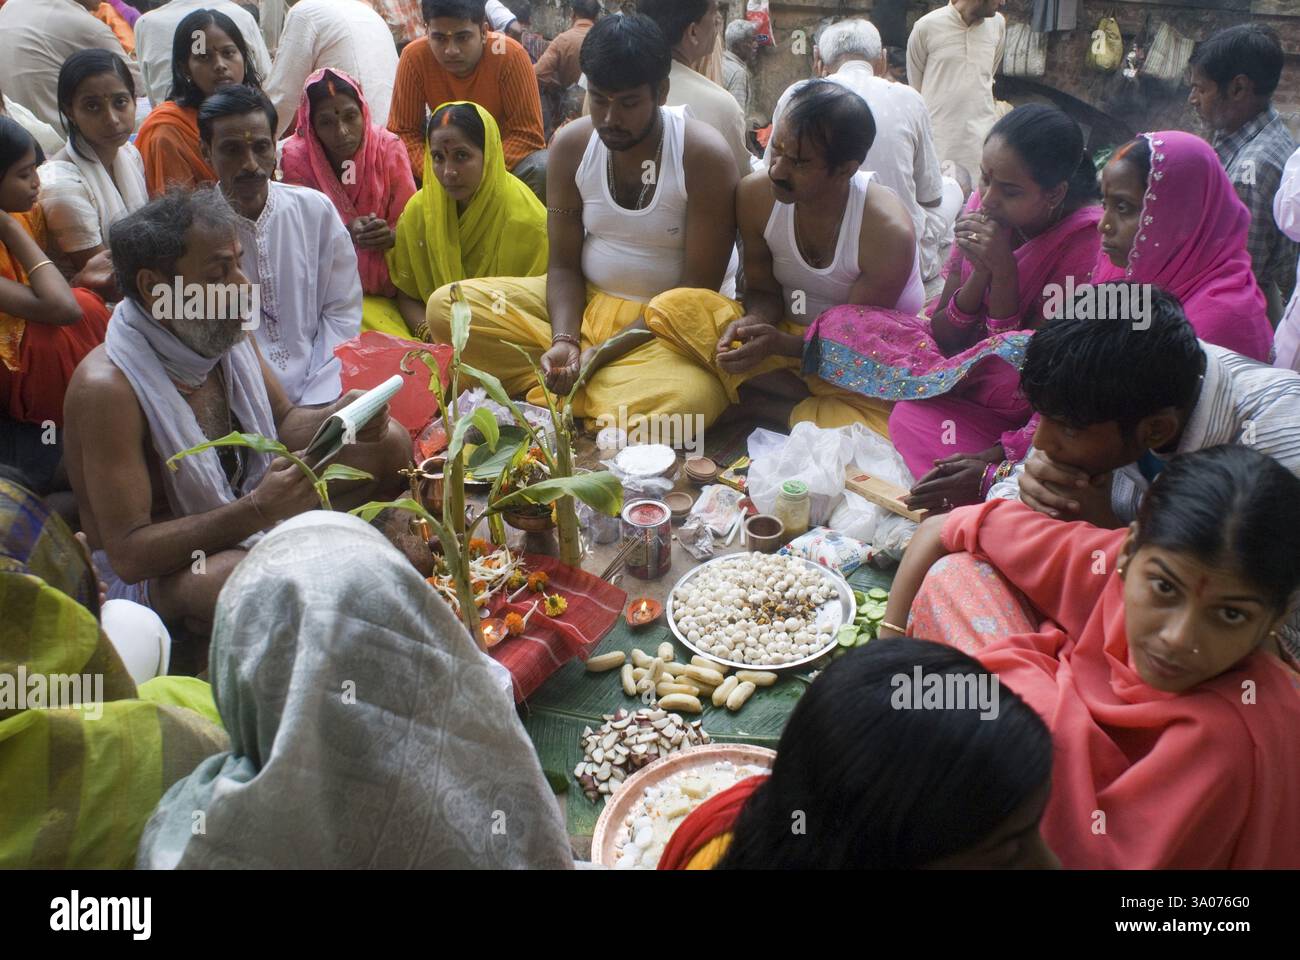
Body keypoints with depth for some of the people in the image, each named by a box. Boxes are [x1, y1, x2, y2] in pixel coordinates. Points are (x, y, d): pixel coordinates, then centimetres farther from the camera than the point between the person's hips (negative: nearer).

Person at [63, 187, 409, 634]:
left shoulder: (229, 334, -7)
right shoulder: (108, 387, -28)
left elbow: (285, 421, 9)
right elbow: (127, 552, -28)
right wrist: (256, 511, -38)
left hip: (251, 507, 8)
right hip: (153, 569, -7)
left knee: (388, 442, 1)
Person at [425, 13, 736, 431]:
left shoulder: (703, 155, -16)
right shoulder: (571, 144, -4)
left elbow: (697, 289, -16)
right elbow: (563, 264, -1)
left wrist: (603, 352, -22)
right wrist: (564, 340, -21)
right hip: (584, 301, 4)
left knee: (687, 399, -38)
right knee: (447, 306, -11)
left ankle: (560, 391, -14)